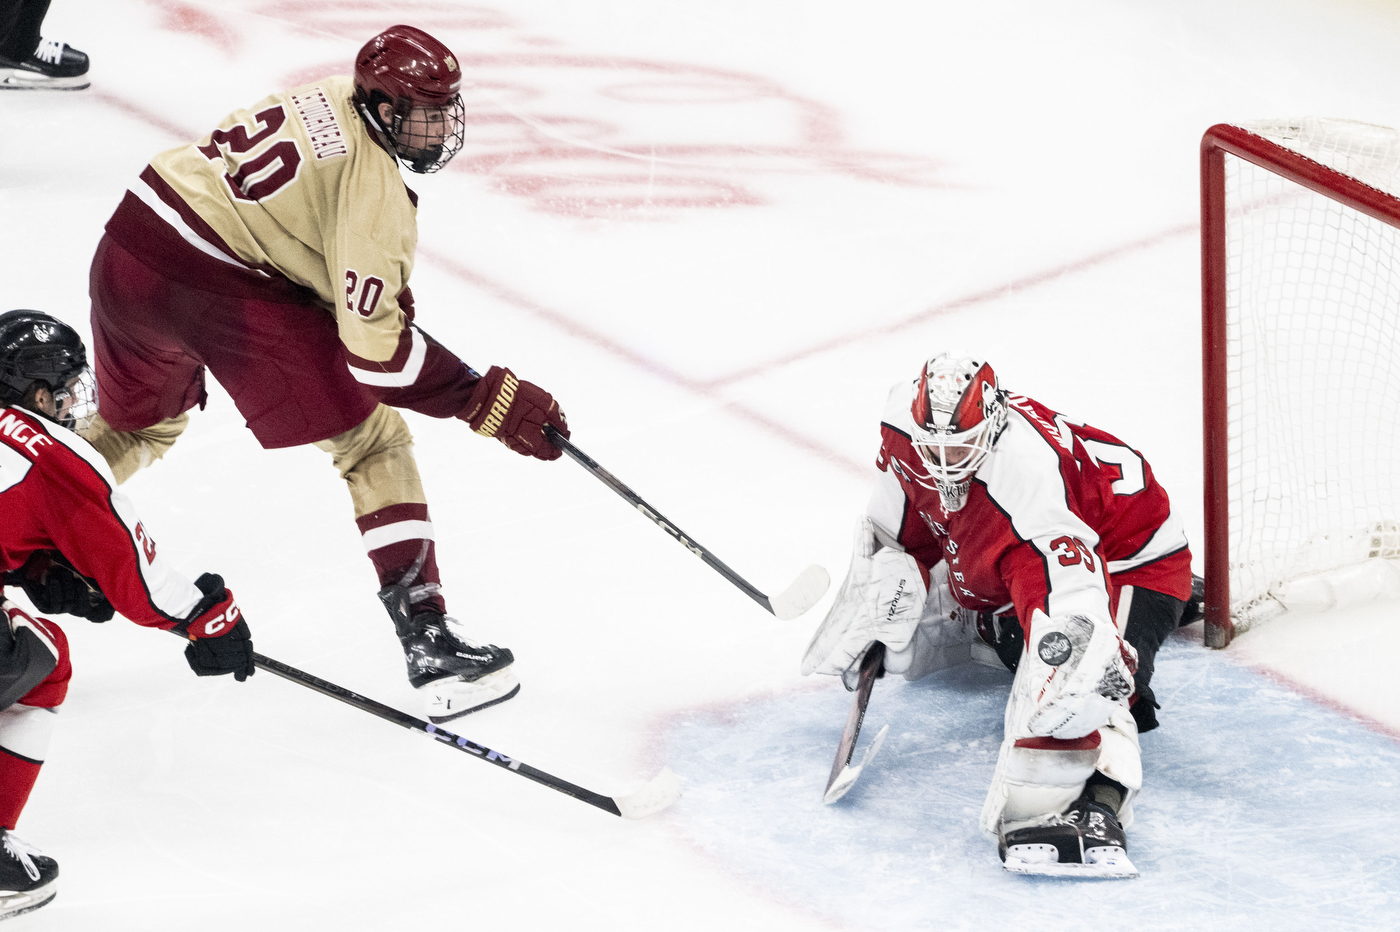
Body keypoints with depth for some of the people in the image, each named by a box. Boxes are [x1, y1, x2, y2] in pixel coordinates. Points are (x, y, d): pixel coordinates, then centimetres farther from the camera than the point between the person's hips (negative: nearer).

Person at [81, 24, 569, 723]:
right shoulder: (375, 191, -14)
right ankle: (427, 639, -6)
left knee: (137, 425, 34)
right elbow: (374, 350, -16)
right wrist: (490, 400, -13)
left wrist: (385, 286, 27)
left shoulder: (329, 99, 11)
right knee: (373, 438, -1)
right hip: (221, 288, -8)